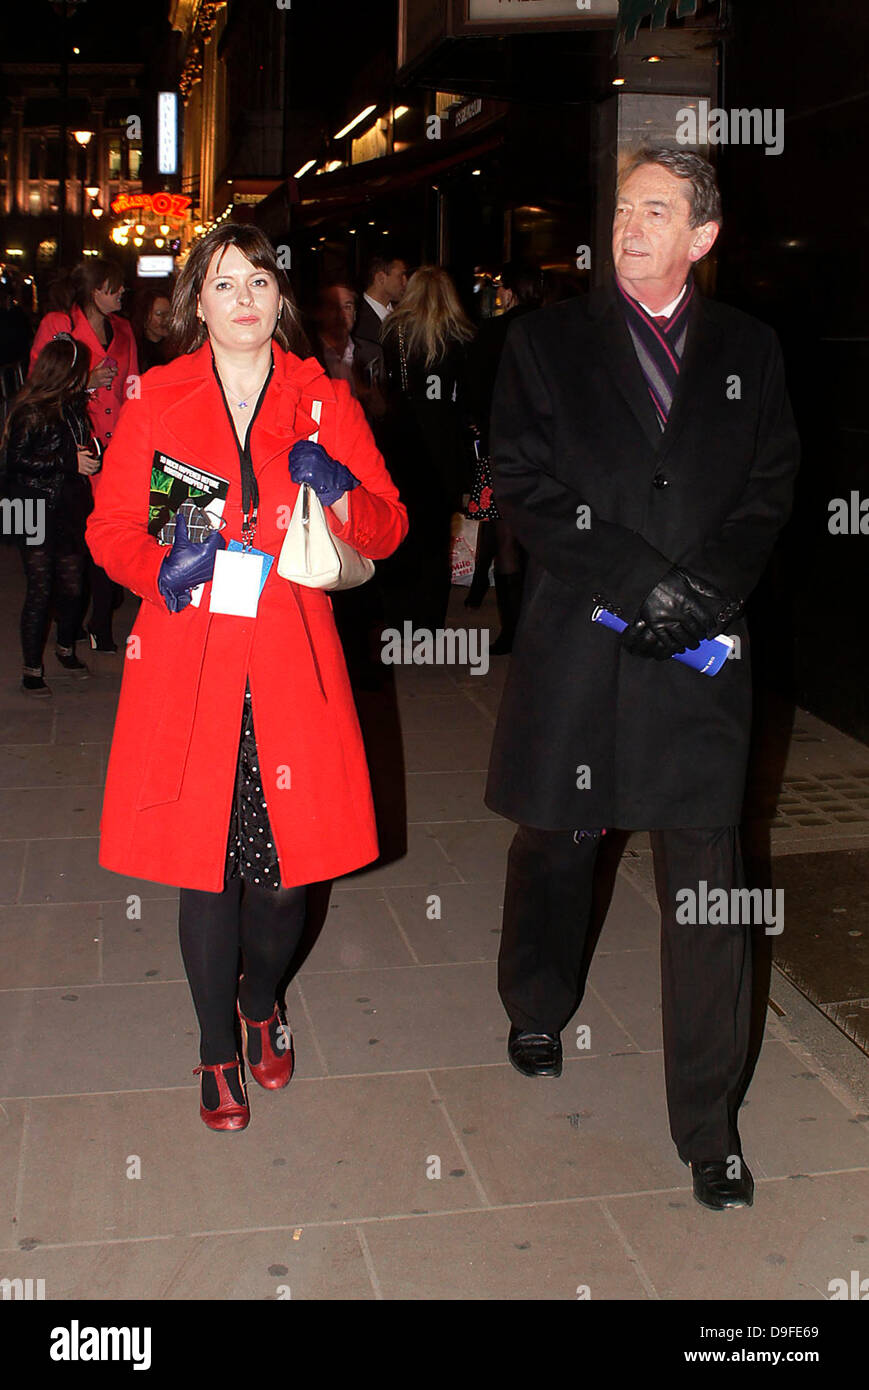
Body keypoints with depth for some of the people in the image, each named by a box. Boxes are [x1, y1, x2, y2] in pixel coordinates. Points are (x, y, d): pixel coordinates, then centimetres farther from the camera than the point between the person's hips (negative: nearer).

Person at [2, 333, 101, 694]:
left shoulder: (74, 405, 10)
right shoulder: (31, 411, -11)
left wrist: (90, 454, 4)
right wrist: (69, 462, -16)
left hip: (71, 511, 6)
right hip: (38, 515, -6)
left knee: (72, 586, 10)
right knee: (40, 591, -1)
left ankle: (66, 648, 34)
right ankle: (32, 668, 9)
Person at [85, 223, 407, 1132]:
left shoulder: (323, 402, 7)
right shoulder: (156, 400, 6)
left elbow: (387, 530, 7)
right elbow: (111, 526, 8)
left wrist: (340, 494, -14)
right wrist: (160, 569, -13)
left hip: (292, 668, 1)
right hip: (188, 665, -1)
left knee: (289, 864, 4)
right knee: (204, 867, 3)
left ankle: (260, 999, 38)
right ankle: (218, 1049, 27)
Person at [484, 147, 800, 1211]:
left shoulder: (748, 350, 12)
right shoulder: (547, 342, 6)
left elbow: (770, 487, 8)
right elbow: (523, 486, -3)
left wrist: (707, 590, -10)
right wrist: (636, 580, -13)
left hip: (702, 649, 1)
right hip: (575, 645, 0)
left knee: (707, 879, -1)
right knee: (555, 844, 15)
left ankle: (708, 1122, 10)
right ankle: (538, 1012, 43)